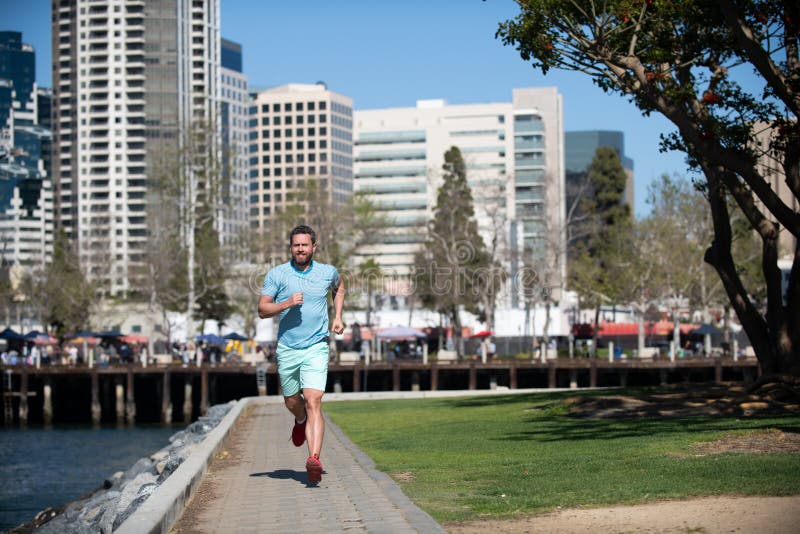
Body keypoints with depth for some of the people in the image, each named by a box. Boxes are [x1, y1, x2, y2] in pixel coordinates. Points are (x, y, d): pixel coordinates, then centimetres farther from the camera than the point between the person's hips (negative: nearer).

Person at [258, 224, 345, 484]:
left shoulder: (328, 272, 2)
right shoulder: (276, 274, -2)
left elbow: (339, 288, 26)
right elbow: (262, 310, -3)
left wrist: (337, 316, 14)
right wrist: (287, 303, -19)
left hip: (316, 348, -1)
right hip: (287, 348, 2)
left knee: (313, 402, -16)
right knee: (292, 402, 16)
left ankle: (314, 459, -23)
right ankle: (301, 421, 53)